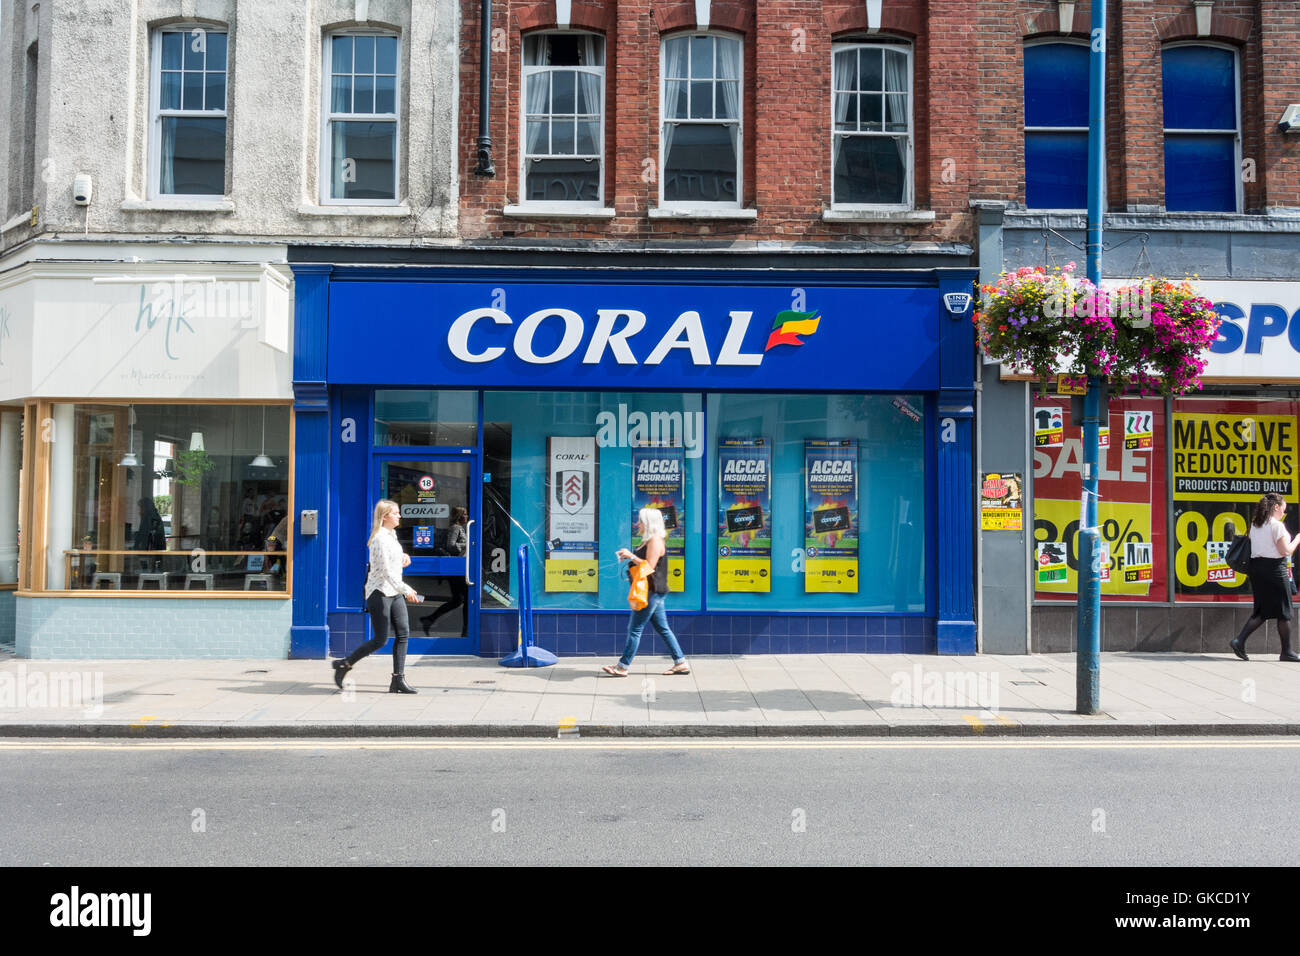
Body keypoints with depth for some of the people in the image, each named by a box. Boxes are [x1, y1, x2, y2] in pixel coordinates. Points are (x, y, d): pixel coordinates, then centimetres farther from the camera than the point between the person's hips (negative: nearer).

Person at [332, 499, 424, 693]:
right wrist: (405, 589, -20)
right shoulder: (380, 538, -16)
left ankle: (398, 680, 5)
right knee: (380, 640, -4)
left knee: (403, 634, 2)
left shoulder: (392, 535, 13)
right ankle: (344, 664, 13)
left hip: (394, 593, 9)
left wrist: (402, 559, 8)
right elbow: (385, 571, -20)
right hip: (379, 592, -9)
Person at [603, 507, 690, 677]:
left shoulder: (655, 541, -15)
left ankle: (622, 667, 0)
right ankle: (681, 663, 14)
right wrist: (629, 557, 9)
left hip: (652, 591, -11)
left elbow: (649, 567, -21)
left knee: (635, 629, -5)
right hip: (653, 592, 11)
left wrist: (631, 556, -18)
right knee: (663, 629, 12)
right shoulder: (649, 540, 17)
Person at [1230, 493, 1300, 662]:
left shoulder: (1254, 525, 10)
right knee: (1284, 611, 5)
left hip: (1256, 566, 7)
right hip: (1275, 568, -7)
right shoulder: (1277, 525, -12)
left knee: (1261, 610, 11)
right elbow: (1286, 552, -12)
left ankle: (1239, 641, -3)